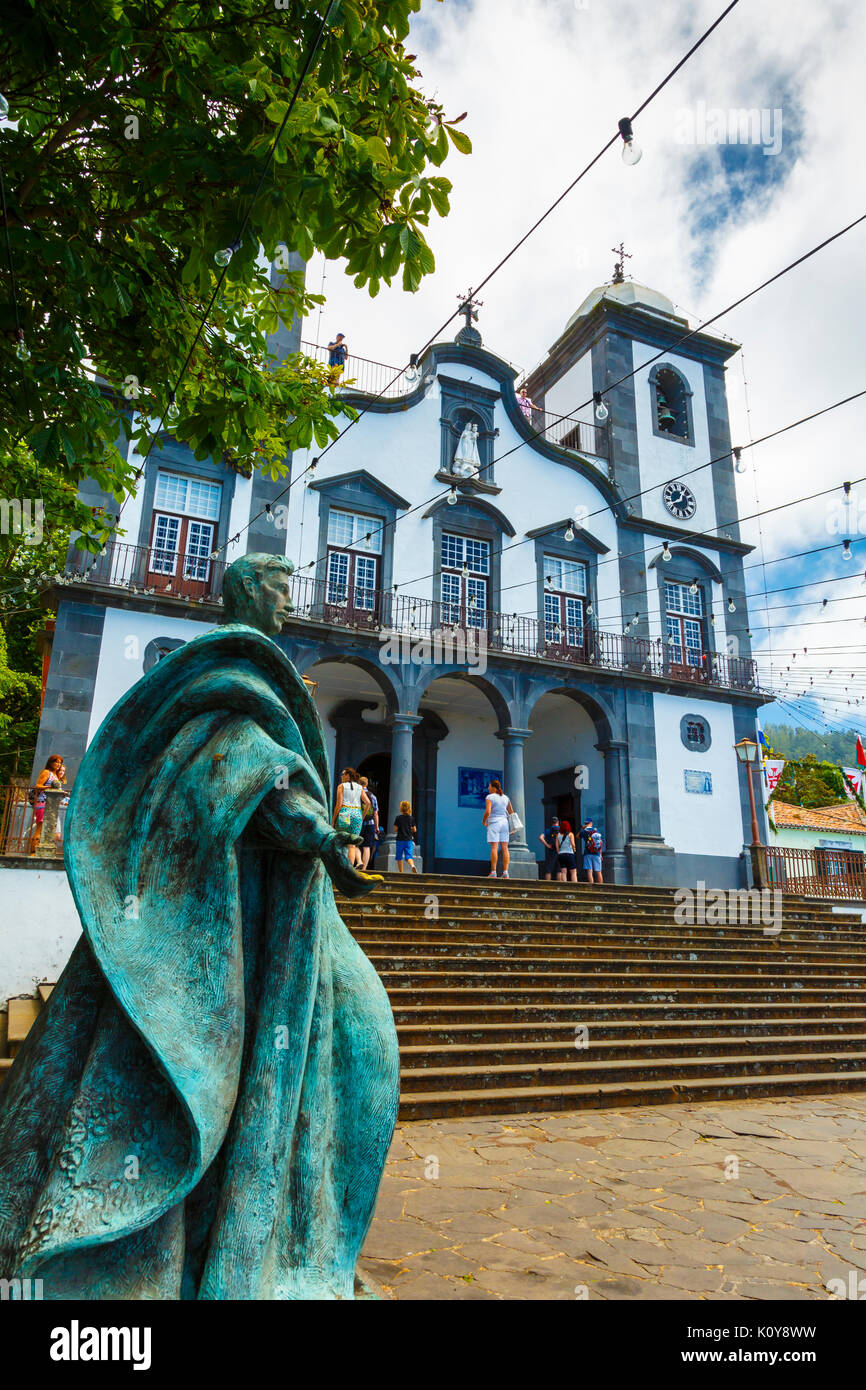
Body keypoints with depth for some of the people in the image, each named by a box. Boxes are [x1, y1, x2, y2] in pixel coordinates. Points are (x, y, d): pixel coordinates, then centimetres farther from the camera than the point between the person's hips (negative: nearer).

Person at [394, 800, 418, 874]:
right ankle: (412, 865, -33)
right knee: (409, 856, -4)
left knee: (399, 857, 9)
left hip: (400, 840, -1)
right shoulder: (411, 818, 1)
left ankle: (400, 872, 10)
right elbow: (414, 830, 3)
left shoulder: (398, 818, -4)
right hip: (409, 840, 1)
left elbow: (395, 829, -5)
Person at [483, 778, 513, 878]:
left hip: (493, 824, -5)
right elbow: (511, 813, 13)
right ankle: (505, 872, -3)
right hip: (504, 823, 5)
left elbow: (487, 812, -17)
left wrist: (483, 821, -1)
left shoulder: (490, 797, -6)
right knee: (504, 848, 2)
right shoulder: (505, 798, 12)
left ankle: (493, 872, -12)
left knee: (494, 848, -8)